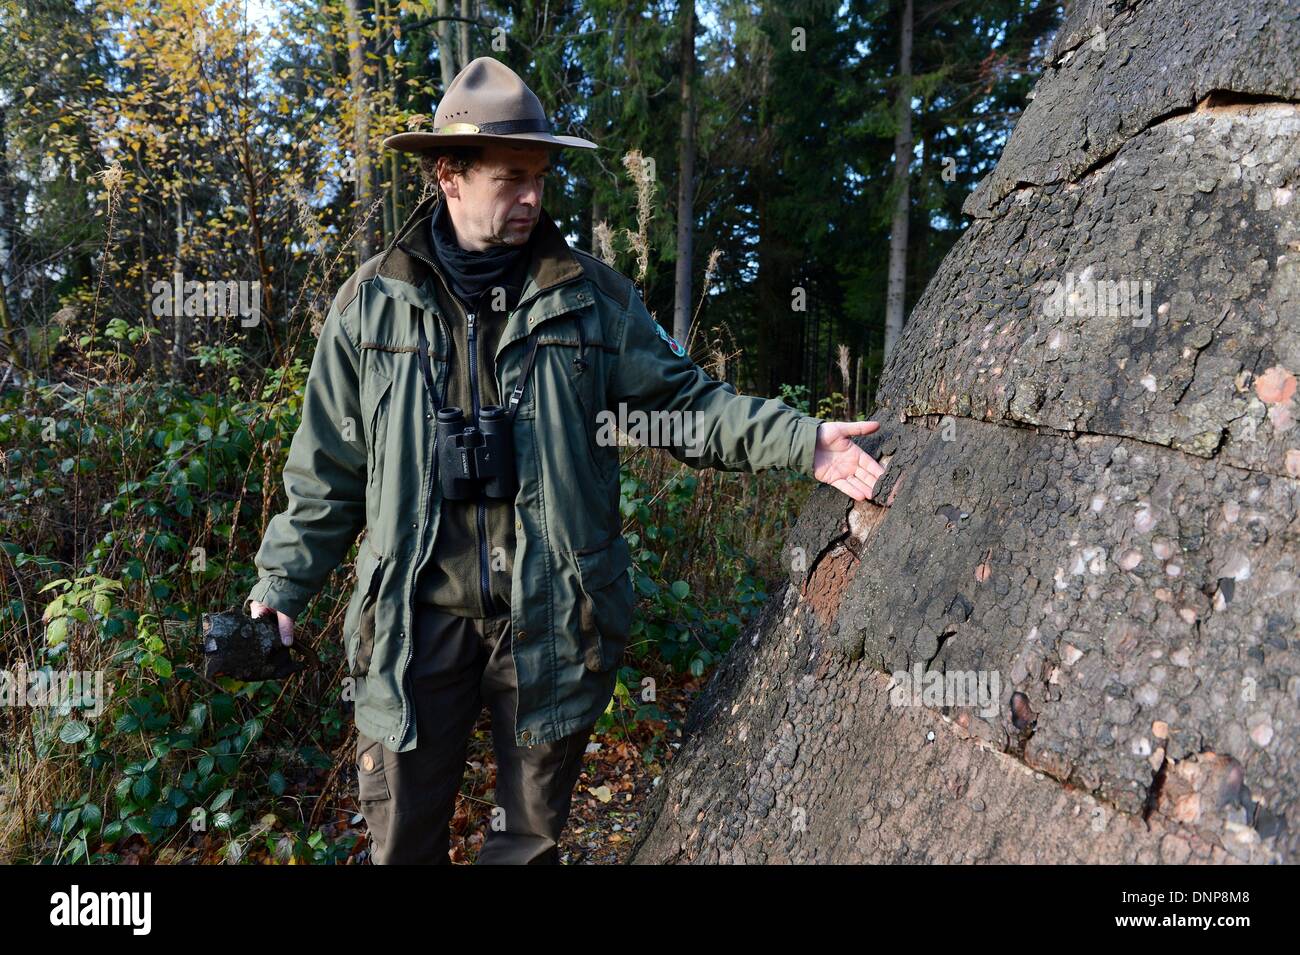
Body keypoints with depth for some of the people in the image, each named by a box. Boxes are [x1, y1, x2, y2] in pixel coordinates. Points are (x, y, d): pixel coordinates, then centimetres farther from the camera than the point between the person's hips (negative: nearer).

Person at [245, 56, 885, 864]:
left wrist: (799, 440, -12)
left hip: (552, 618, 0)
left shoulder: (592, 295, 1)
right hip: (419, 616, 0)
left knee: (534, 835, 17)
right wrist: (283, 582, 6)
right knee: (402, 836, 13)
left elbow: (683, 403, 1)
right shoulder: (375, 300, 2)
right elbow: (328, 469, 7)